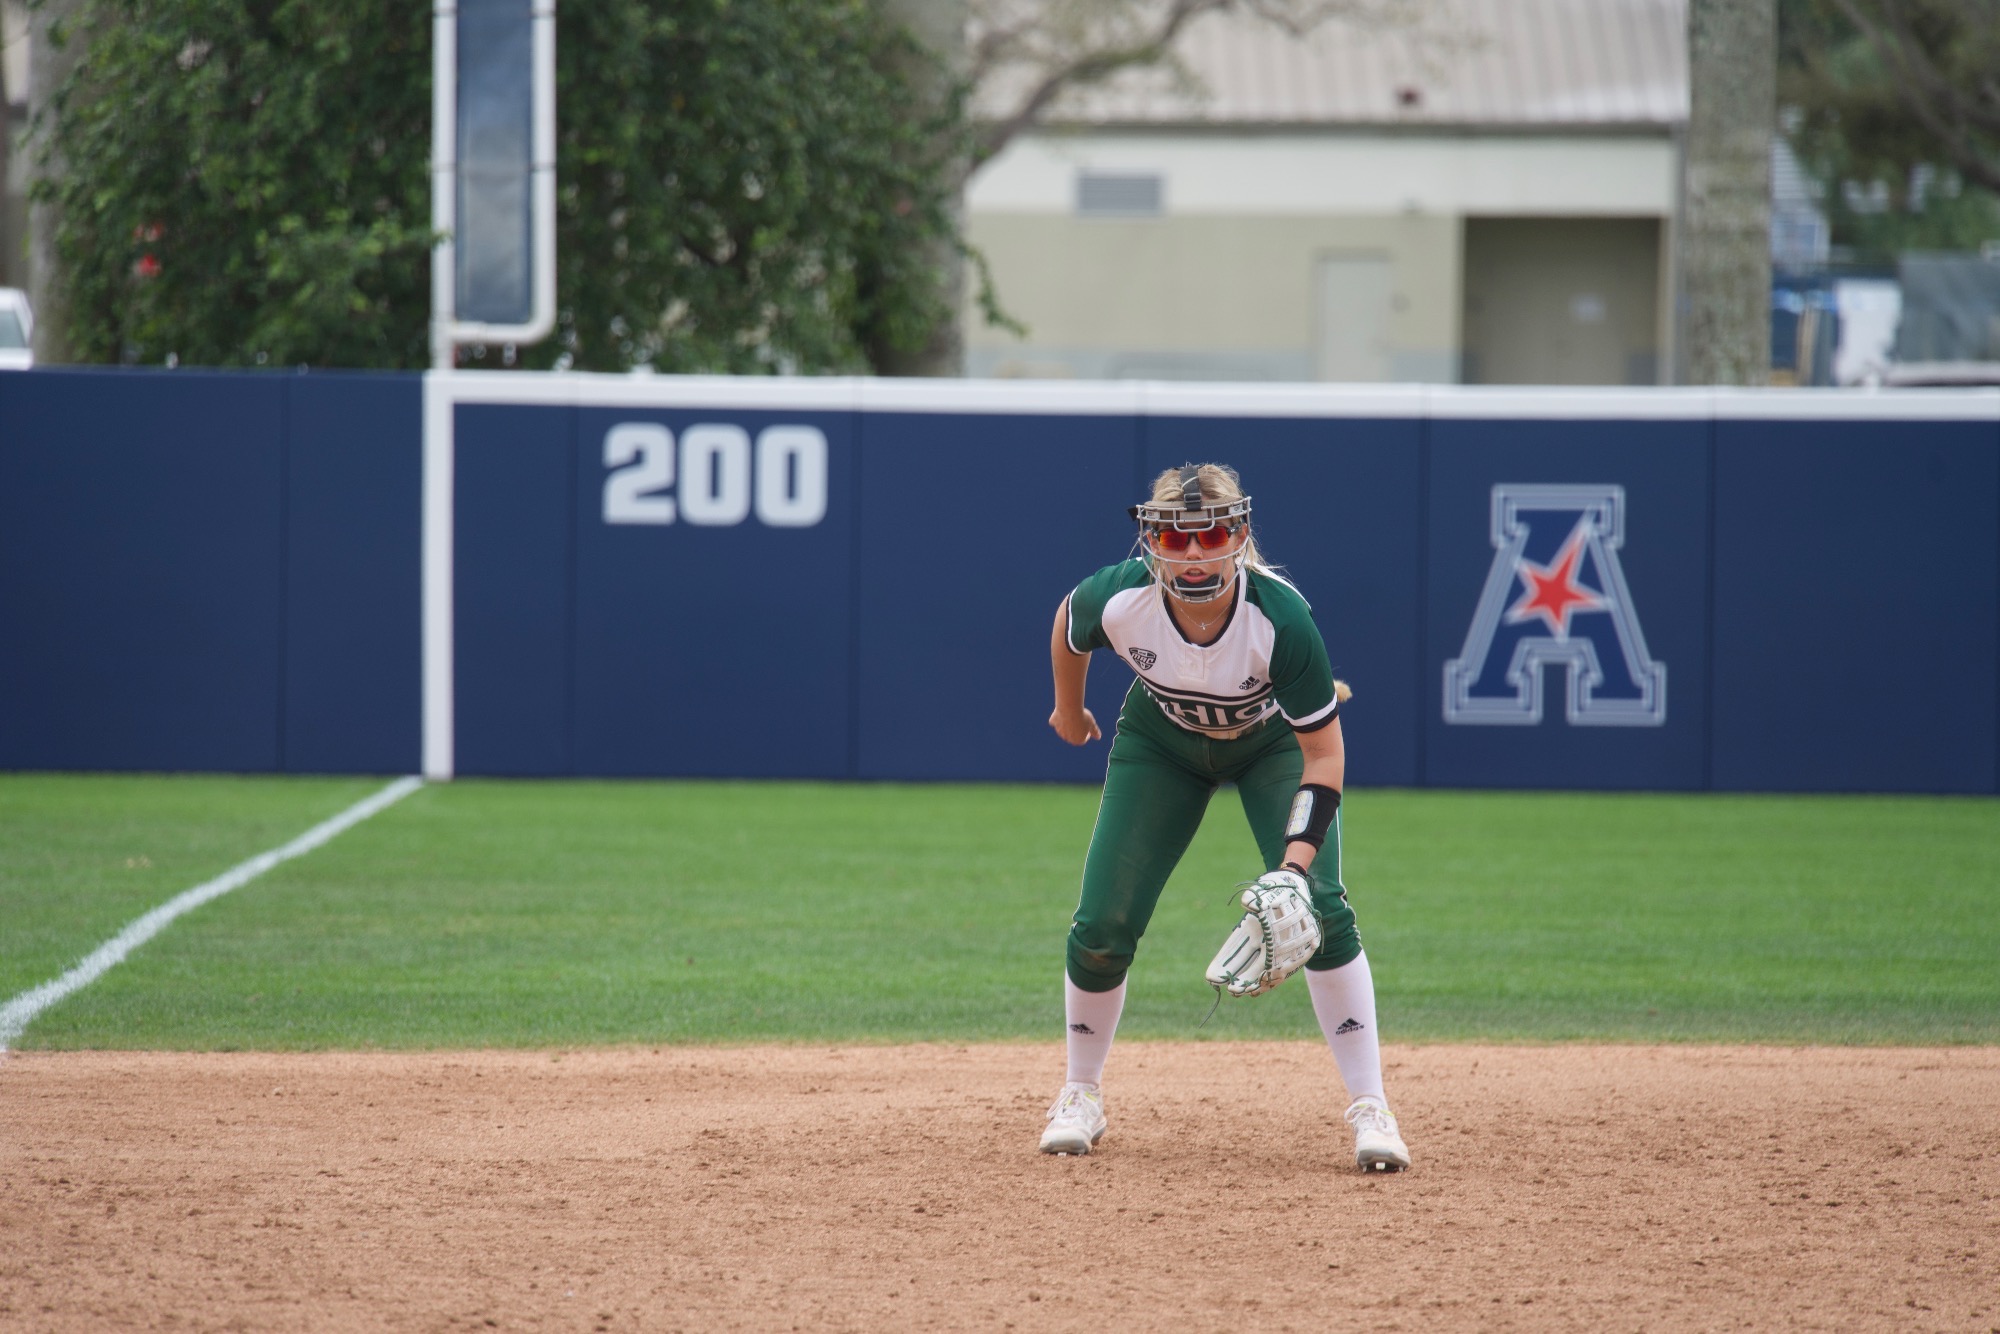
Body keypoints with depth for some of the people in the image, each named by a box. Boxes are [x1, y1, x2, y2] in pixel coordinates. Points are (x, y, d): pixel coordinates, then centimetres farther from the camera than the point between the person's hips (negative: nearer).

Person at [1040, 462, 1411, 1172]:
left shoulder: (1280, 618, -38)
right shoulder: (1120, 599, -33)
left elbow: (1323, 752, -29)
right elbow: (1069, 623, -6)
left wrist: (1296, 863, -39)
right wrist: (1069, 708, 12)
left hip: (1275, 742, -2)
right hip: (1161, 740, 2)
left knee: (1318, 907, -19)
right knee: (1102, 926, -5)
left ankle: (1370, 1108, -11)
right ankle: (1080, 1098, 19)